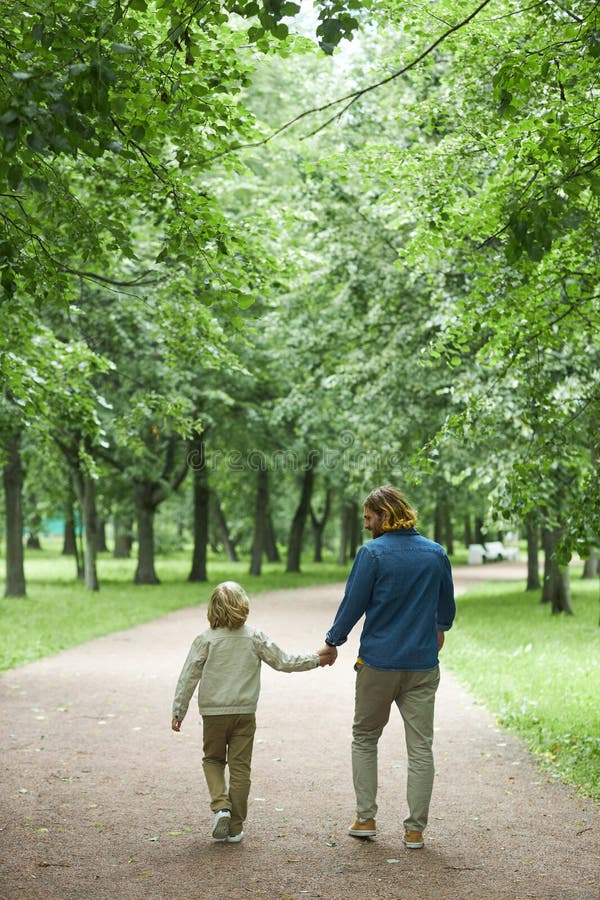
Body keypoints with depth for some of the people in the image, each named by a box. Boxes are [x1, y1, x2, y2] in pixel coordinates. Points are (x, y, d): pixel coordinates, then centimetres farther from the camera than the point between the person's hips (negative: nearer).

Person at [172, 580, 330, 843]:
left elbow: (188, 678, -6)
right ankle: (235, 828, 10)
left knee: (213, 760, 19)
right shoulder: (254, 638, -3)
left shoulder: (205, 639, -6)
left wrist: (178, 712, 1)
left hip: (213, 713, 0)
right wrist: (316, 659, 14)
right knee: (240, 767, 7)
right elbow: (283, 662, 2)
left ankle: (220, 806, -4)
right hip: (244, 713, 1)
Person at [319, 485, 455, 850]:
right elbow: (447, 605, 18)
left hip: (378, 663, -3)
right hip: (422, 665, 3)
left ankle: (365, 818, 12)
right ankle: (415, 830, 6)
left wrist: (333, 642, 9)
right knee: (421, 747, 6)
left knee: (365, 739, 15)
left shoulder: (372, 553, -10)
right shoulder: (436, 554, 4)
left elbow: (353, 603, -6)